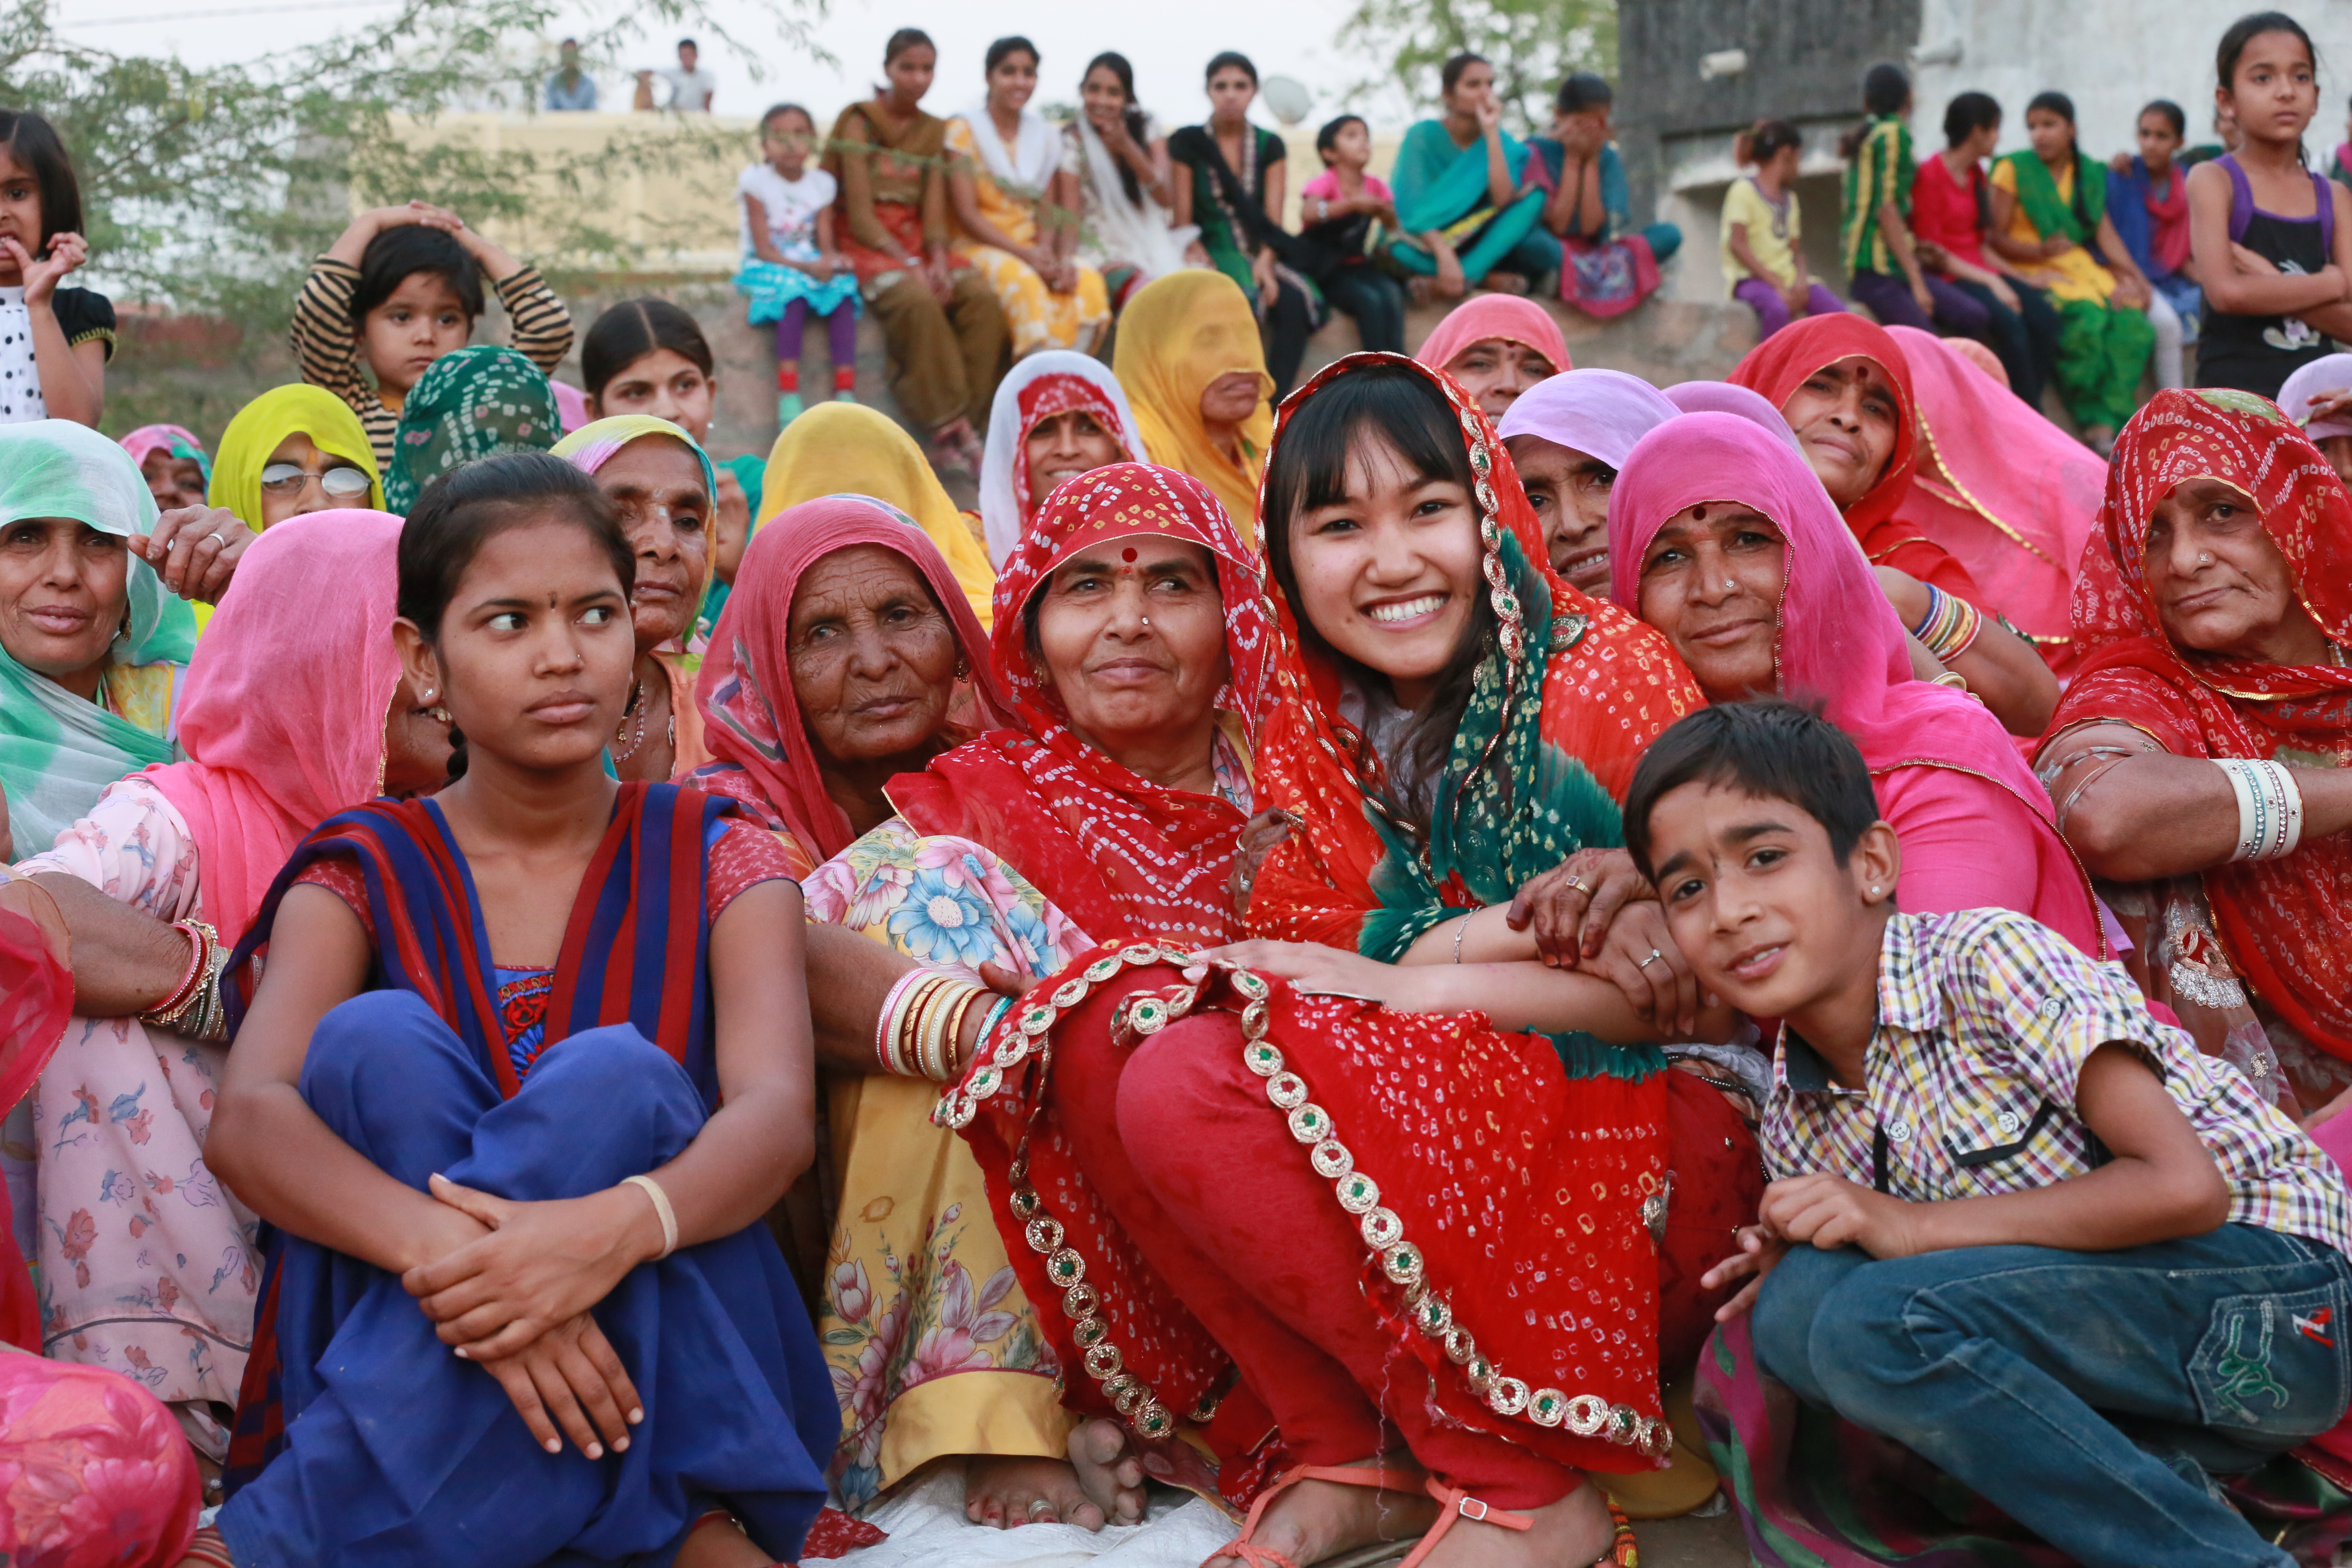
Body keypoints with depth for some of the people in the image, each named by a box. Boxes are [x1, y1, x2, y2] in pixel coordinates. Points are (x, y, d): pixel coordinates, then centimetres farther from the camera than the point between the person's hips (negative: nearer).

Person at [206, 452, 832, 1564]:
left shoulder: (715, 864, 5)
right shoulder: (361, 875, 5)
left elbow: (778, 1114, -14)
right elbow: (246, 1118, -15)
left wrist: (621, 1226, -37)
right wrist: (440, 1248, -36)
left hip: (658, 1352, 0)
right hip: (394, 1363, 1)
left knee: (615, 1077, -27)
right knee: (378, 1041, -23)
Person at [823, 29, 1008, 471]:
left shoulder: (934, 132, 14)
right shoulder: (860, 121, -2)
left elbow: (935, 213, 7)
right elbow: (860, 216, -9)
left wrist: (939, 260, -14)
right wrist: (910, 265, -20)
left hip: (917, 242, 5)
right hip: (868, 247, -5)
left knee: (983, 298, -24)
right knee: (917, 301, -36)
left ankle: (967, 418, -23)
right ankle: (948, 422, -30)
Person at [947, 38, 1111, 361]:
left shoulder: (1043, 136, 14)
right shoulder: (964, 131, 0)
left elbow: (1048, 211, 9)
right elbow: (966, 213, -8)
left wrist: (1046, 251, -14)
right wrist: (1025, 254, -19)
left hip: (1032, 248, 4)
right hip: (978, 247, -4)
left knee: (1087, 280, -27)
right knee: (1025, 281, -37)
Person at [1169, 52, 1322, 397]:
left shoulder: (1270, 146, 11)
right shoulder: (1188, 144, 4)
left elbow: (1273, 219, 3)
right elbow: (1183, 221, 0)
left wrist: (1266, 262, -16)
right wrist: (1201, 262, -18)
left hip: (1259, 253, 3)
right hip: (1212, 251, -3)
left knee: (1295, 298, -30)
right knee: (1244, 299, -37)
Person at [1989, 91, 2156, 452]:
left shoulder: (2089, 174, 17)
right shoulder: (2013, 168, 2)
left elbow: (2106, 233, 11)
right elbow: (1997, 238, -3)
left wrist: (2138, 278, -1)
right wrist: (2039, 251, -19)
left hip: (2084, 267, 5)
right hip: (2037, 272, -5)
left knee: (2135, 325, -25)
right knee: (2087, 318, -35)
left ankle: (2108, 422, -27)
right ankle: (2095, 425, -26)